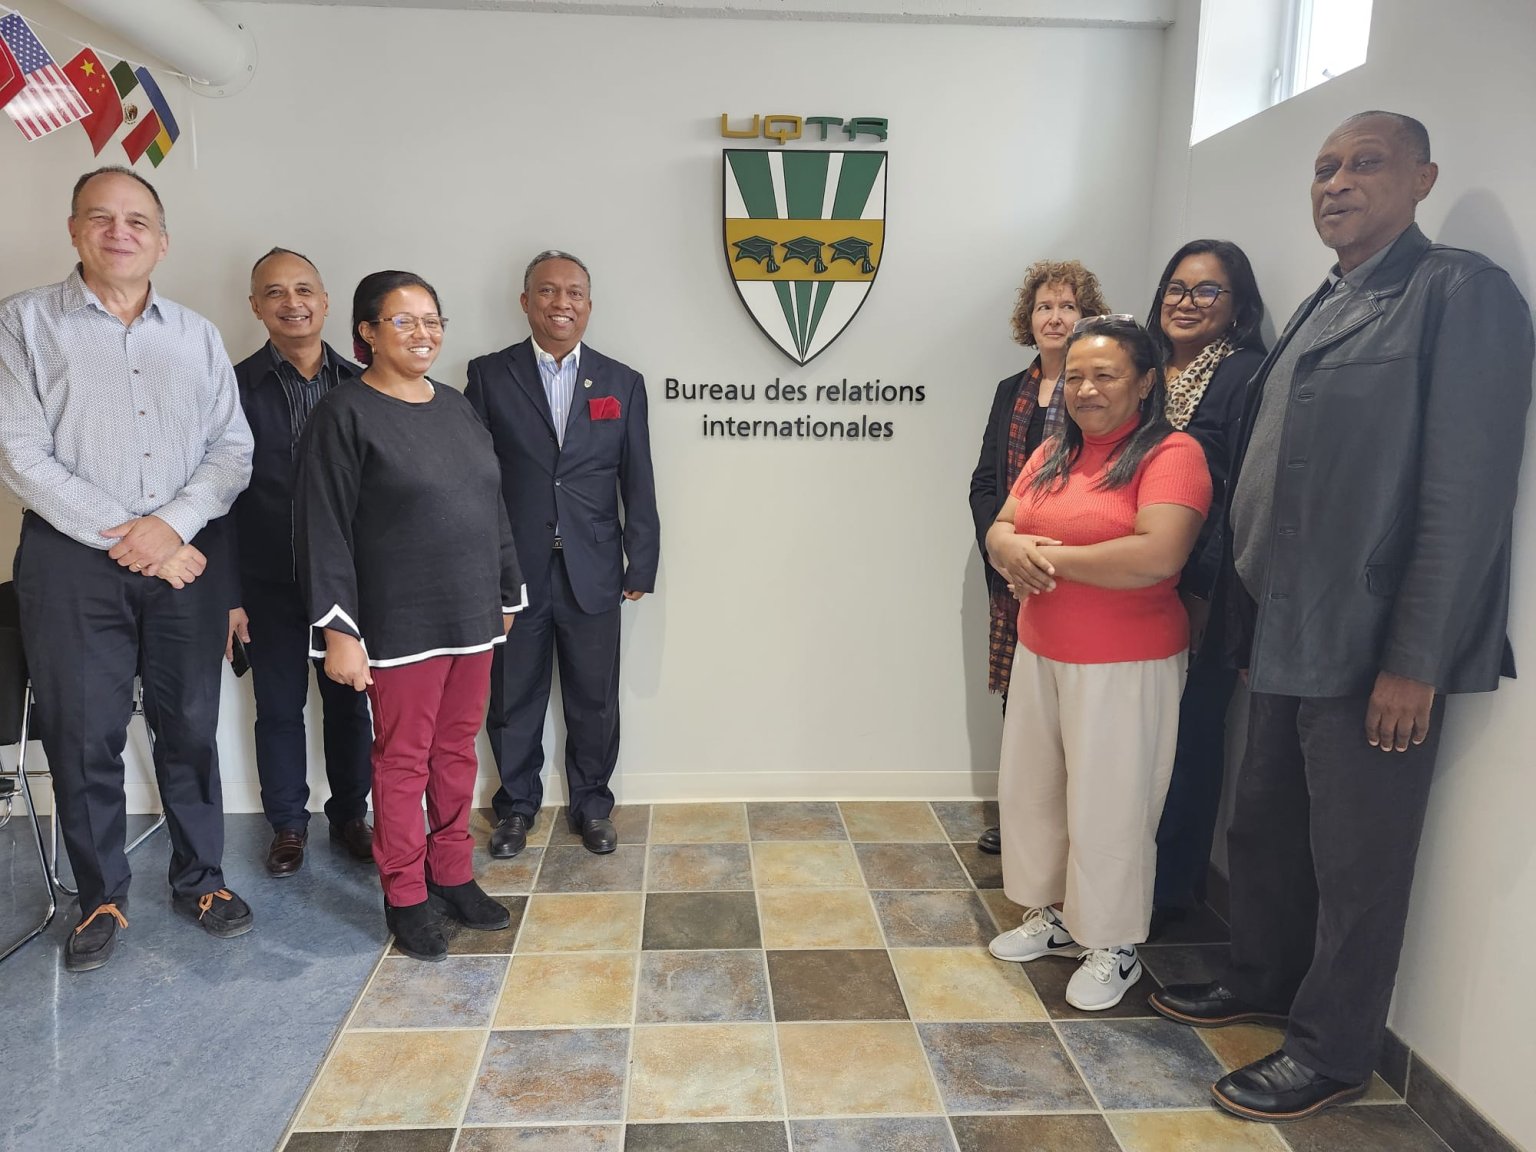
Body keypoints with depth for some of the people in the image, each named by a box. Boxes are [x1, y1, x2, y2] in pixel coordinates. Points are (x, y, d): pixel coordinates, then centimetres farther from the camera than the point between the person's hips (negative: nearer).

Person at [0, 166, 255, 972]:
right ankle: (101, 898, 22)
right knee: (84, 737, 5)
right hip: (72, 562, -2)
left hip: (184, 558, 2)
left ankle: (199, 878, 25)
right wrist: (121, 536, -12)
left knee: (190, 727, 9)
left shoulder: (197, 336, 11)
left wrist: (171, 525, -11)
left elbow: (232, 450, 4)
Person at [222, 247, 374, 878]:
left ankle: (350, 814, 30)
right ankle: (288, 823, 28)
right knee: (279, 708, 11)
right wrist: (228, 594, -8)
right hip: (271, 582, -1)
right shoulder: (236, 386, -4)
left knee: (349, 702, 12)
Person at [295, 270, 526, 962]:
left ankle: (453, 876, 29)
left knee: (457, 750, 14)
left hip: (472, 616, 6)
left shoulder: (454, 406, 11)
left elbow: (492, 506, 15)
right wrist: (337, 631, -15)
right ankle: (407, 899, 21)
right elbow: (323, 529, -11)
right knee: (403, 759, 6)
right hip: (402, 624, -6)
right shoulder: (345, 414, -8)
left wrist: (509, 591, 17)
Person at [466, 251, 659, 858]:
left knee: (595, 700, 11)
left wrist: (641, 564, 1)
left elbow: (637, 483, 5)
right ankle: (516, 804, 32)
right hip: (513, 572, -1)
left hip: (592, 572, 1)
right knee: (513, 699, 12)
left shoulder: (622, 382, 5)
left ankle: (592, 803, 31)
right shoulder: (489, 375, 2)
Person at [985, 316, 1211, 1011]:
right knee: (1029, 786, 16)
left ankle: (1114, 948, 24)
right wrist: (1011, 548, -15)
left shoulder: (1171, 453, -12)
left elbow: (1158, 556, -26)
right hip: (1040, 654, 7)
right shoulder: (1052, 454, 11)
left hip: (1126, 665, -7)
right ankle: (1051, 915, 37)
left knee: (1107, 805, 3)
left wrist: (1048, 556, -17)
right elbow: (1001, 529, 10)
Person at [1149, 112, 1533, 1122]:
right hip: (1287, 634, 8)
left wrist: (1415, 662, -18)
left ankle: (1333, 1049, 26)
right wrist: (1249, 606, 11)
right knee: (1264, 831, 20)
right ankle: (1260, 981, 41)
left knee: (1356, 862, 8)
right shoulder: (1319, 309, 15)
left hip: (1374, 648, -8)